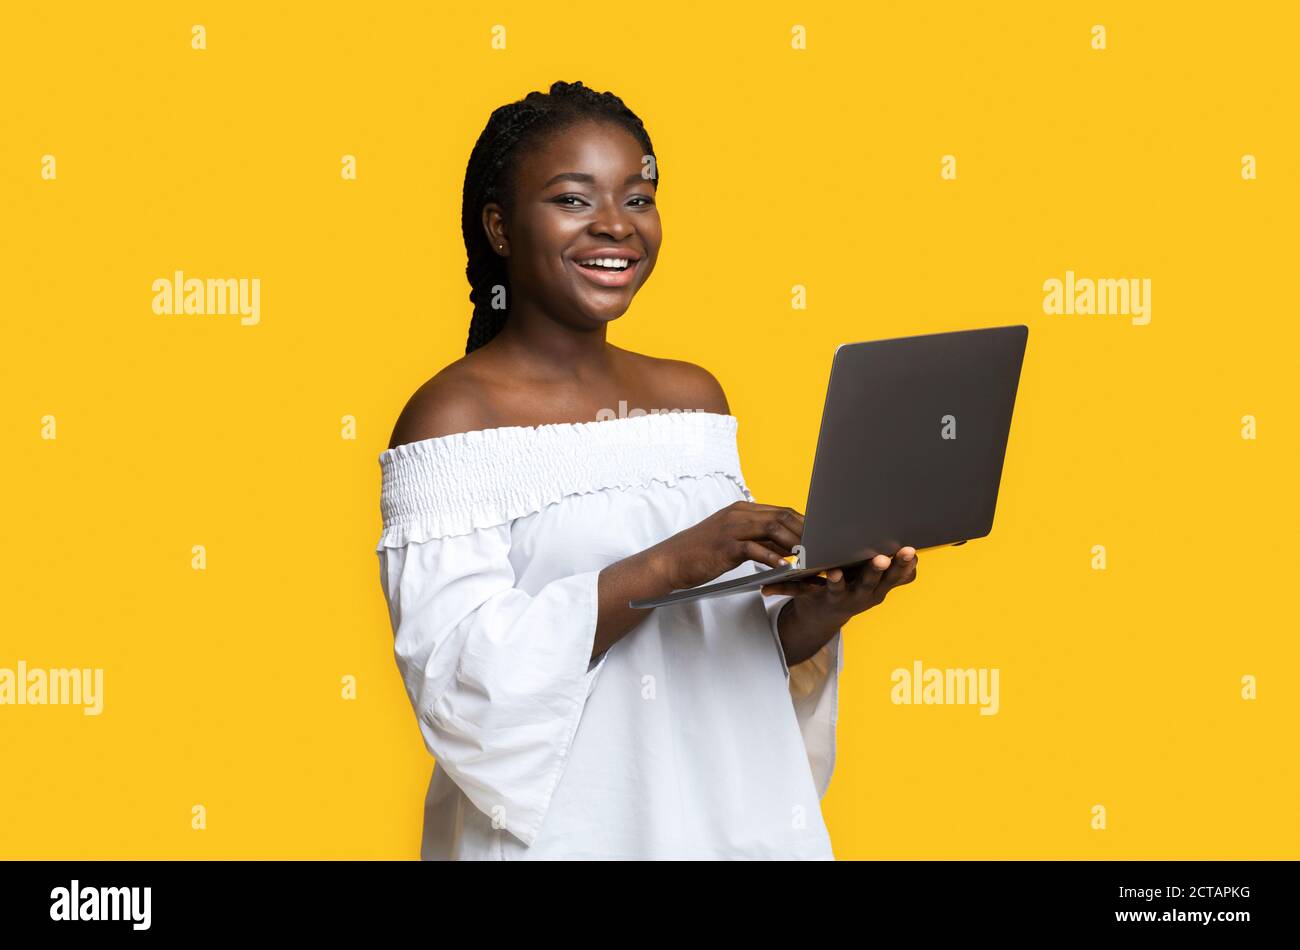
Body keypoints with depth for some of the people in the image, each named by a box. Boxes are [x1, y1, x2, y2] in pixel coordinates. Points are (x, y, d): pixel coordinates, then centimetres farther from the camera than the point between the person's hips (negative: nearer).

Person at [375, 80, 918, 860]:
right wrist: (672, 564, -25)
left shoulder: (695, 396, 5)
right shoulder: (453, 415, -11)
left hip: (731, 813, 5)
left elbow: (741, 644, 9)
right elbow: (459, 670, -20)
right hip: (558, 828, -5)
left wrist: (820, 607, -11)